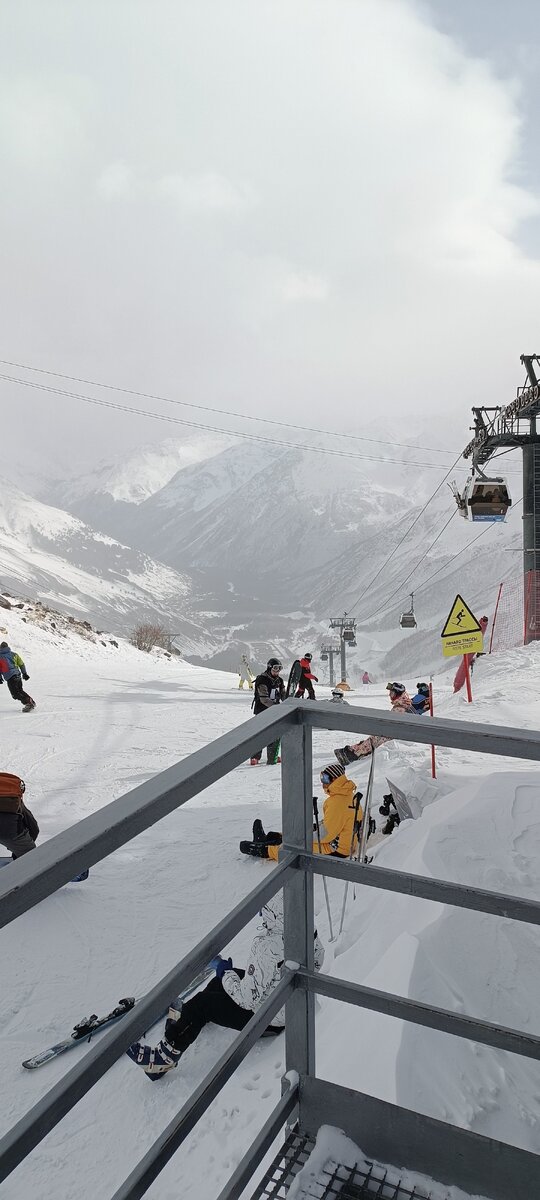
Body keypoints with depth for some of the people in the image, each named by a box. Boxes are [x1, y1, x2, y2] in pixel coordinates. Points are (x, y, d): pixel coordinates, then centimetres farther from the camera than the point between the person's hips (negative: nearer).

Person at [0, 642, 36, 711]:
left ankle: (28, 703, -18)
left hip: (10, 677, -6)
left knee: (16, 693, -3)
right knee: (20, 690, 21)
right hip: (18, 675, 6)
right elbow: (21, 664, 14)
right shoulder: (14, 654, 11)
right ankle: (31, 702, 18)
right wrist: (24, 673, 22)